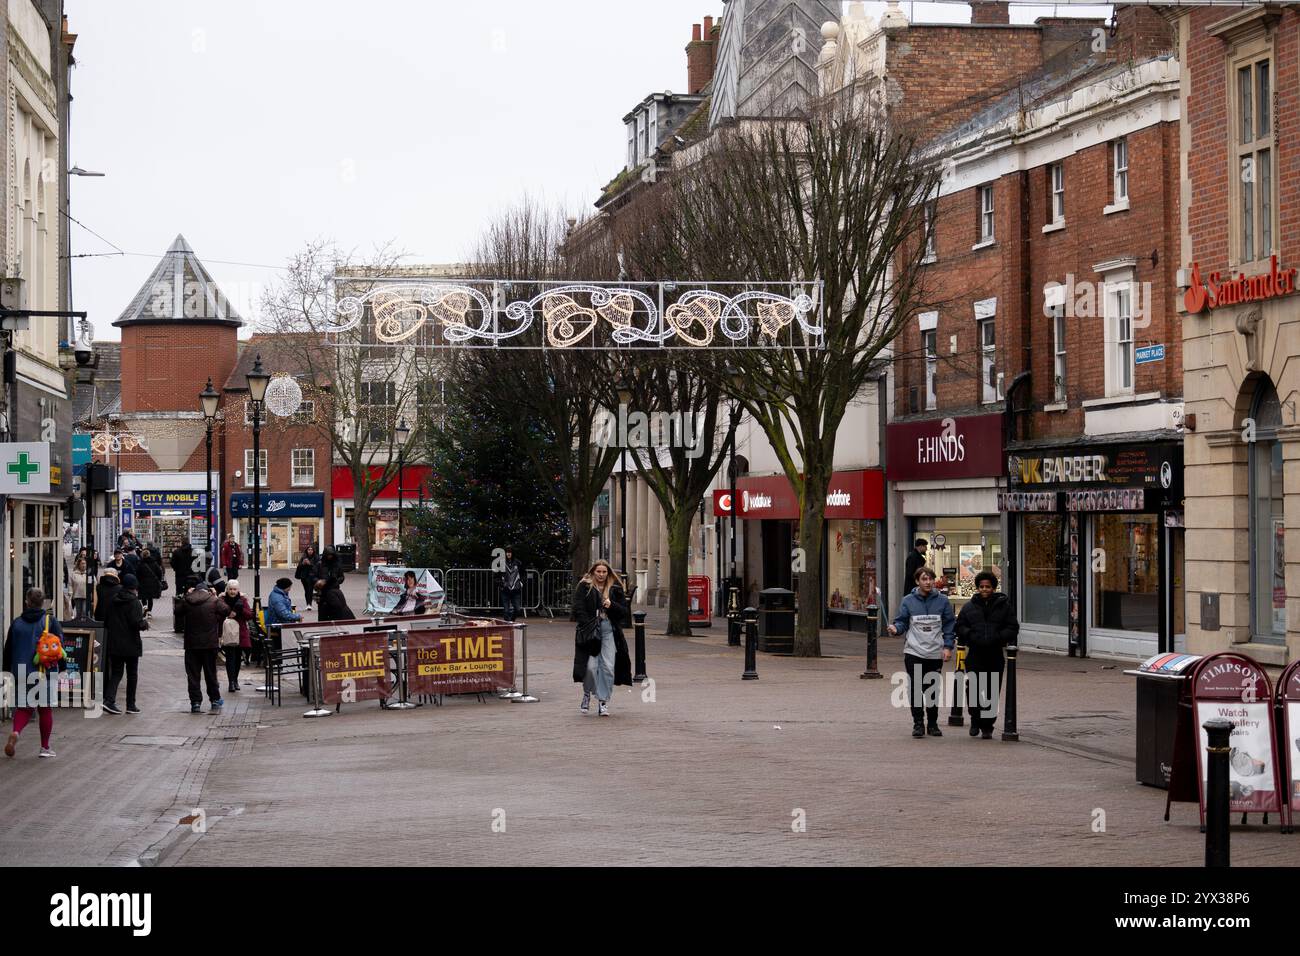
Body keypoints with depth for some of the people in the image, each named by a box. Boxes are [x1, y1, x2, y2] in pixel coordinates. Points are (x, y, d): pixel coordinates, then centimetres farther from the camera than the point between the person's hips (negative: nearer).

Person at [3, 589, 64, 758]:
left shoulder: (17, 623, 3)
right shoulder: (50, 620, -3)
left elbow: (8, 649, 8)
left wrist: (8, 669, 19)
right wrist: (62, 666, 8)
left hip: (21, 674, 2)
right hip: (46, 673, -2)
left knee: (24, 707, 12)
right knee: (45, 709, 10)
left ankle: (16, 732, -16)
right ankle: (45, 747, 13)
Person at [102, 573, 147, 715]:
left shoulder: (114, 601, 5)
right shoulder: (134, 602, -13)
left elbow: (106, 621, 9)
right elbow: (137, 622, -21)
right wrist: (145, 625, -1)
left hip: (113, 644, 5)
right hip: (130, 644, -5)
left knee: (116, 673, 10)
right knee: (132, 674, 8)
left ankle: (109, 699, -10)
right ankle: (131, 705, 12)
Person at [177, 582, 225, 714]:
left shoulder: (186, 601, -3)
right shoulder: (214, 600, -7)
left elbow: (178, 612, 13)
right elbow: (225, 610, 3)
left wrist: (186, 595, 17)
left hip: (191, 644, 0)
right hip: (210, 643, 0)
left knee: (193, 674, 4)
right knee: (211, 673, 13)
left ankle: (195, 703, -1)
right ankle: (215, 700, 21)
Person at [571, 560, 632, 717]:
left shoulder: (616, 589, 12)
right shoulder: (584, 587, 5)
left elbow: (625, 611, 11)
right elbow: (578, 609, -1)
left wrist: (612, 605, -8)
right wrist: (589, 627, -12)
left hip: (609, 631, 2)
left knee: (608, 667, -5)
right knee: (590, 666, -11)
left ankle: (603, 701, 4)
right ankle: (587, 693, 16)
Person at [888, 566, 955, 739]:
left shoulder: (942, 601, 3)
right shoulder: (908, 601, 2)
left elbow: (950, 625, 6)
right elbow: (902, 621, 3)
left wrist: (948, 646, -2)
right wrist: (896, 628, -19)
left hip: (936, 653, 1)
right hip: (914, 653, -1)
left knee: (933, 690, 7)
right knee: (915, 689, -4)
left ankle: (932, 724, 18)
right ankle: (918, 723, 4)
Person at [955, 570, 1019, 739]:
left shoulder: (1004, 605, 7)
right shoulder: (969, 606, 10)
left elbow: (1013, 628, 5)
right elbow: (960, 626, 12)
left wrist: (998, 638, -11)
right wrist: (970, 636, -9)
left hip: (995, 655, 0)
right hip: (975, 654, 0)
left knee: (991, 693, 2)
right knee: (973, 688, -14)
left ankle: (987, 726, 12)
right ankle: (975, 720, 6)